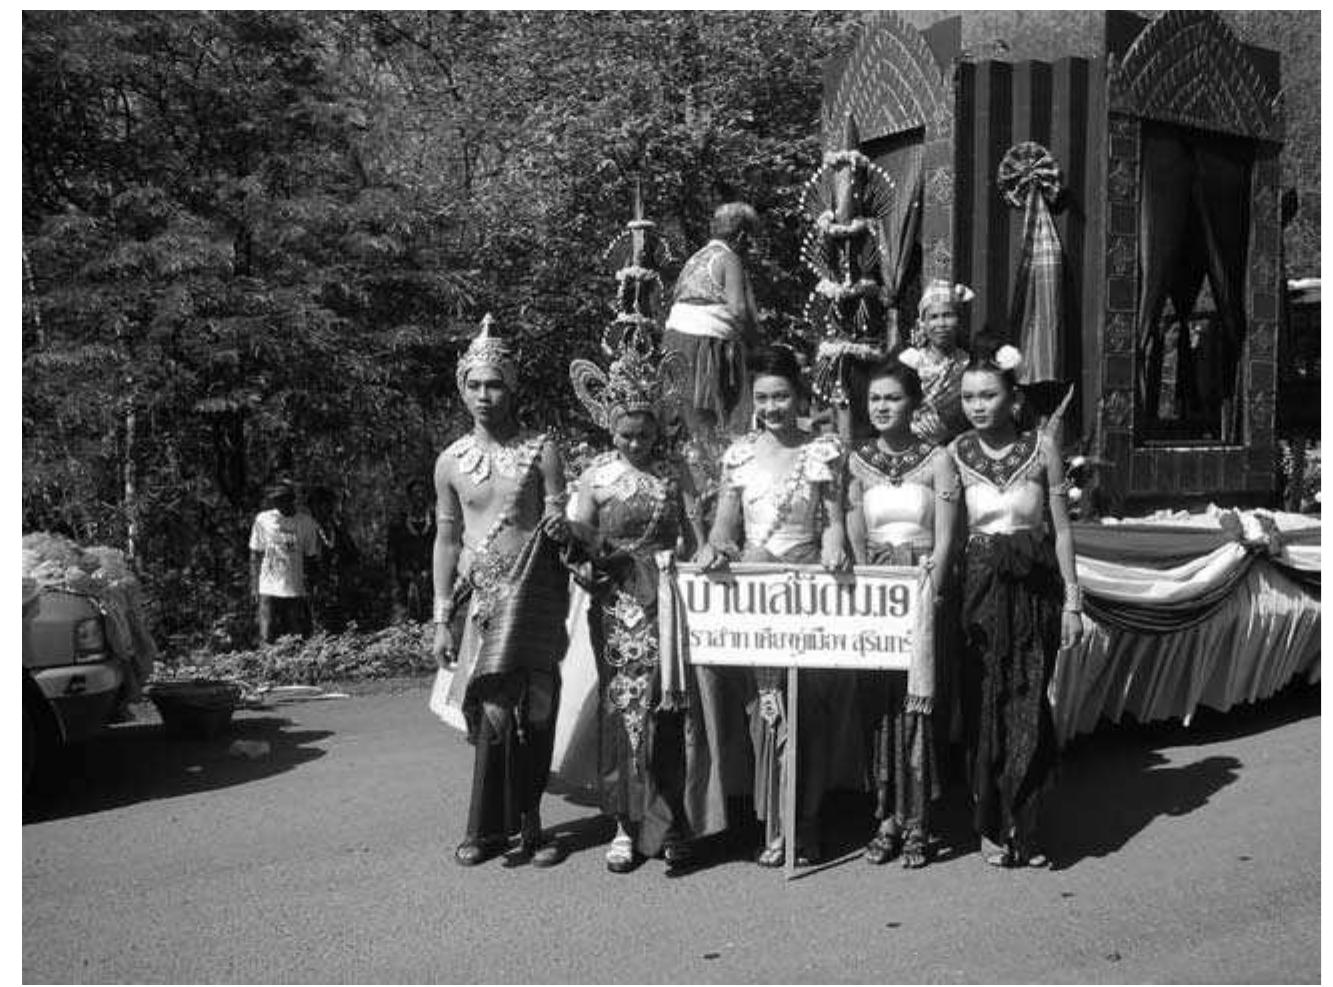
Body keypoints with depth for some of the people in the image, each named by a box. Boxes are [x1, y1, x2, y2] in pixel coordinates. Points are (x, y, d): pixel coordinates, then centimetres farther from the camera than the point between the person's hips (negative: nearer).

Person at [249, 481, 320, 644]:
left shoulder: (305, 523, 1)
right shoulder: (262, 520, 2)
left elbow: (311, 558, 6)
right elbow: (255, 556, 8)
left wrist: (311, 586, 1)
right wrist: (254, 588, 5)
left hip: (297, 592, 0)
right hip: (268, 591, 0)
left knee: (299, 643, 0)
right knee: (268, 640, 1)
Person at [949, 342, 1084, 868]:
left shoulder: (1041, 447, 0)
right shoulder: (956, 454, 1)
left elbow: (1061, 529, 3)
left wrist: (1072, 600, 0)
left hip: (1035, 588, 0)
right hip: (980, 587, 0)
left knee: (1030, 708, 0)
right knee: (983, 706, 4)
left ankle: (1022, 830, 12)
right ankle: (991, 827, 18)